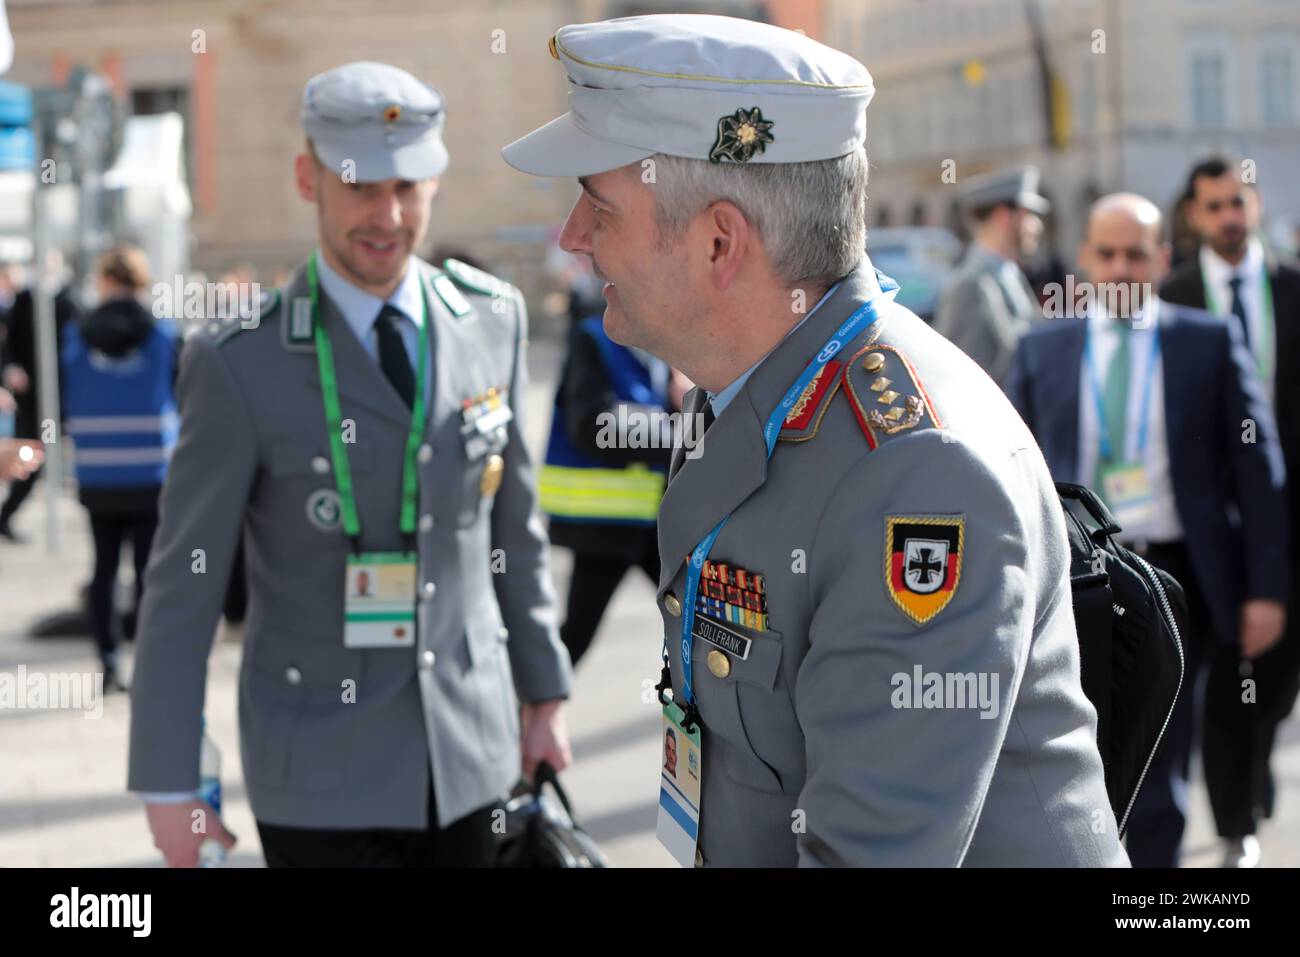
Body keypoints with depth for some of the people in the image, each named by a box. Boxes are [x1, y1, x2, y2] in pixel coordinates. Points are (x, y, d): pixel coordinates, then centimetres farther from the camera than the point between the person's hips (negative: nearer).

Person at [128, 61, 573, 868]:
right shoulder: (239, 364, -12)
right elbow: (183, 585, -8)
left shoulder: (493, 318, 1)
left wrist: (545, 692, 14)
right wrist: (168, 784, -6)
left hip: (470, 752, 4)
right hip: (322, 775, -4)